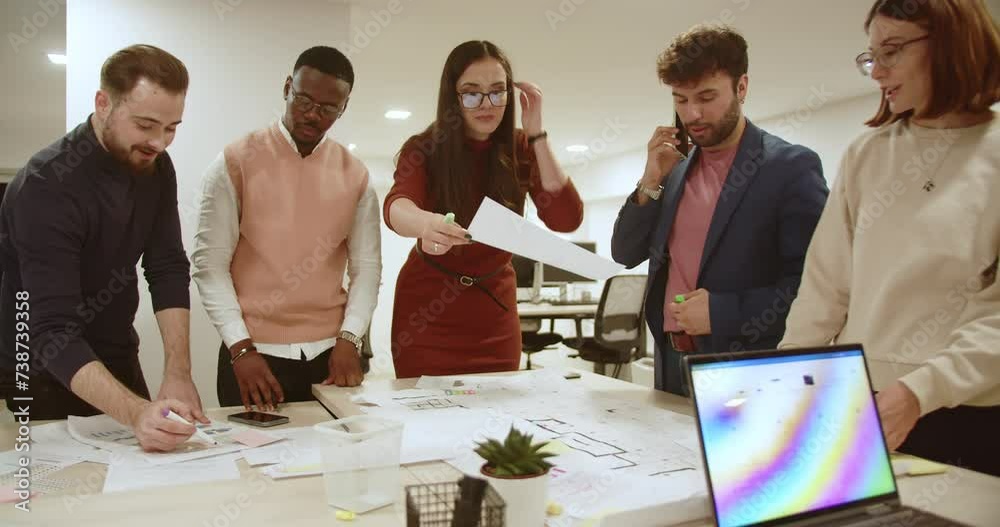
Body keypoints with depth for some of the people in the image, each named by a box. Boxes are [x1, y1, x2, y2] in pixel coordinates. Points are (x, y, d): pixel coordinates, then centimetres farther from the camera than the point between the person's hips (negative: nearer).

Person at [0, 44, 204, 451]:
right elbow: (53, 332, -33)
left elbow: (168, 270, -9)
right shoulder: (47, 185, -27)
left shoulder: (155, 167, -7)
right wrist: (136, 412, -47)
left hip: (116, 362, 6)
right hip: (46, 376, -5)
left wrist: (178, 372, -22)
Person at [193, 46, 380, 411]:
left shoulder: (355, 175, 5)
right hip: (253, 355, -2)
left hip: (330, 355, 3)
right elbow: (209, 262, -5)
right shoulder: (236, 162, -3)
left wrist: (349, 339, -10)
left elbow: (367, 265, 3)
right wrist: (241, 348, -13)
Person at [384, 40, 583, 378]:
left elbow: (566, 220, -16)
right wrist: (427, 223, -55)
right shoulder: (423, 149, -12)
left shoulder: (521, 149, -5)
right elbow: (397, 206, -31)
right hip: (425, 311, -2)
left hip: (495, 311, 2)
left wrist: (535, 133, -18)